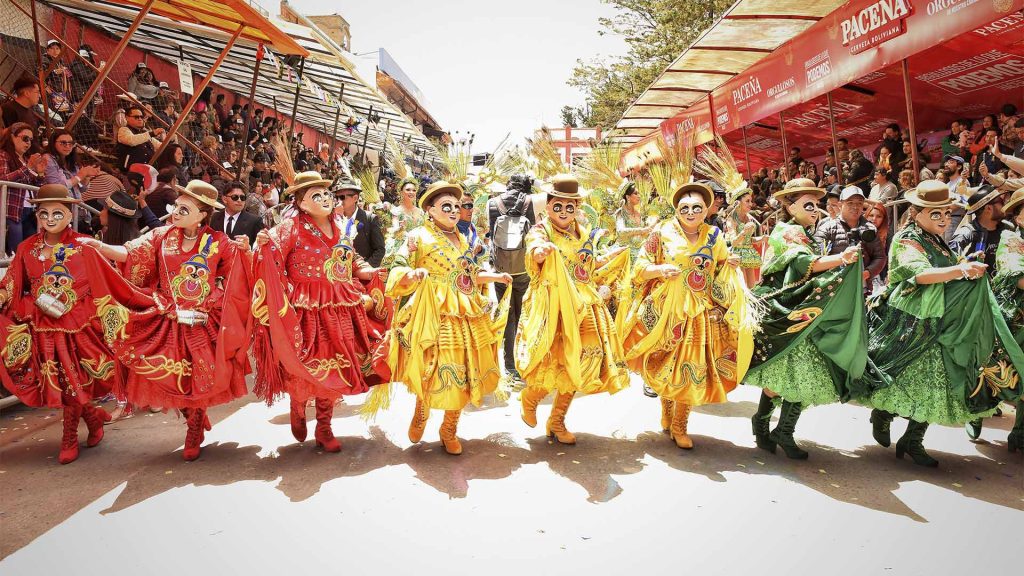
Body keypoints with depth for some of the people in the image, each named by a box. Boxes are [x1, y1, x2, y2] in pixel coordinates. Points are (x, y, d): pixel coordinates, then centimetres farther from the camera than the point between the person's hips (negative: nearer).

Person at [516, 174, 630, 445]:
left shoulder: (583, 232, 13)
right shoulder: (541, 230, -7)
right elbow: (533, 252, -31)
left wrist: (618, 252, 20)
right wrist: (539, 251, -53)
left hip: (582, 306, 6)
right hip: (553, 306, -6)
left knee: (575, 365, 7)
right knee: (553, 361, -10)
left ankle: (557, 422, 23)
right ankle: (530, 397, 23)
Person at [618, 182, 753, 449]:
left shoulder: (715, 236, 6)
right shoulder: (662, 233, -3)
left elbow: (720, 275, 15)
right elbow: (640, 267, -2)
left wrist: (730, 265, -6)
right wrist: (660, 269, -20)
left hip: (701, 314, 2)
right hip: (666, 312, -2)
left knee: (692, 369, 4)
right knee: (667, 366, 6)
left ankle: (680, 426, 20)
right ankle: (667, 416, 29)